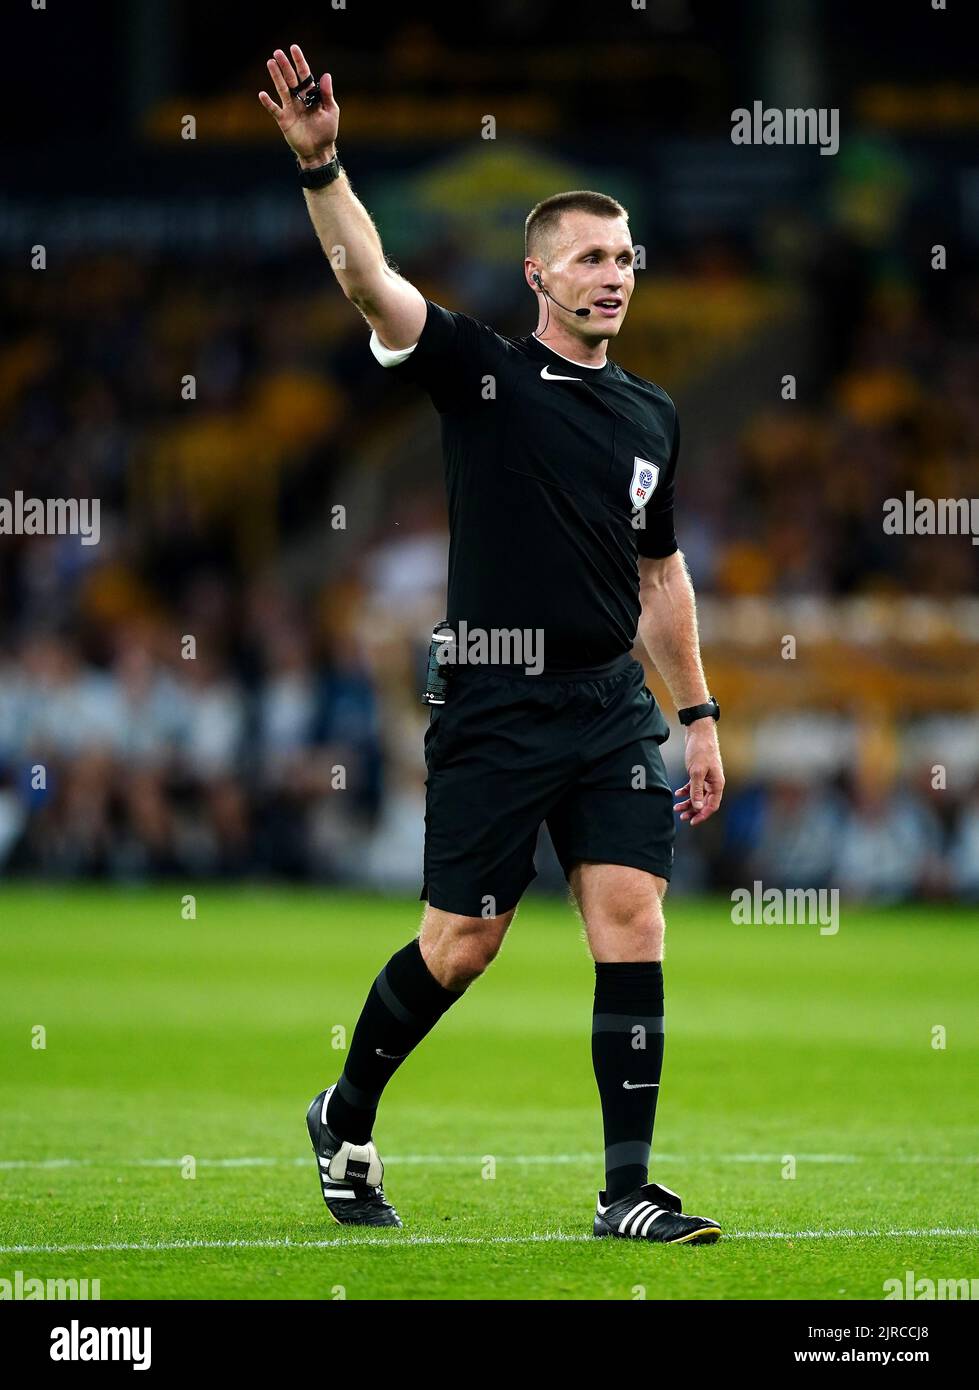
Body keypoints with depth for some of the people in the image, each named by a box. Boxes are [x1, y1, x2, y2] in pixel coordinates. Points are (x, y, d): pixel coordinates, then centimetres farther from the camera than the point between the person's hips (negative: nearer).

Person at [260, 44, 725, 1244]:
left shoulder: (652, 416, 13)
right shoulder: (482, 372, -2)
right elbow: (367, 278, -16)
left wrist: (699, 715, 20)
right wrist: (319, 164, -32)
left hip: (613, 706, 4)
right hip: (495, 705, -4)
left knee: (632, 926, -7)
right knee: (459, 944, 1)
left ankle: (628, 1192, -5)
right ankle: (345, 1120, 26)